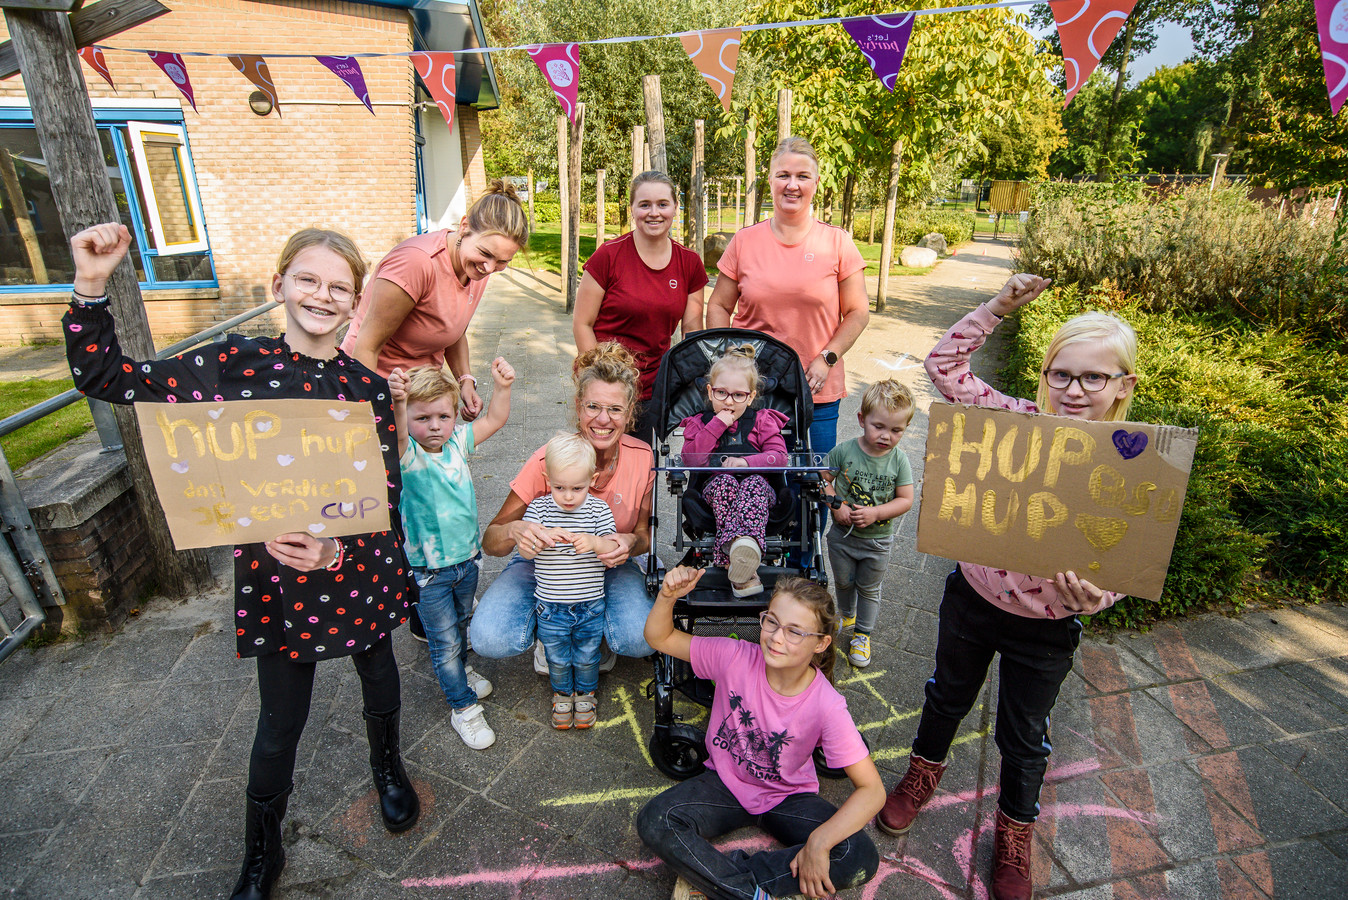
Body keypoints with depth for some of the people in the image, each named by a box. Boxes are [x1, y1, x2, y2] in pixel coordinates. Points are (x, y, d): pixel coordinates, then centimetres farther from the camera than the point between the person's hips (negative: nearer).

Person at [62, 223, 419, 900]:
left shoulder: (369, 388, -7)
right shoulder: (237, 363, -5)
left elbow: (386, 494, -8)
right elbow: (105, 376, 1)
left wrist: (338, 546, -25)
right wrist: (90, 287, -11)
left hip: (359, 568, 1)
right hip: (274, 572, 0)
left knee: (378, 673, 23)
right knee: (281, 720, 14)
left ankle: (387, 766, 56)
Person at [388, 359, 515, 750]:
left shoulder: (458, 441, -5)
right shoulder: (406, 454, -21)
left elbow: (494, 420, 0)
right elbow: (397, 436, -43)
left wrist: (501, 386, -17)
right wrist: (397, 404, -63)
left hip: (467, 557, 5)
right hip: (429, 570, -5)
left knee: (461, 623, 28)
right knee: (445, 640, 8)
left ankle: (460, 672, 54)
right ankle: (463, 708, 26)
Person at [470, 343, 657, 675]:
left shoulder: (643, 457, -16)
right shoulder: (548, 460, -23)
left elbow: (644, 534, -3)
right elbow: (489, 543, -19)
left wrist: (631, 542, -29)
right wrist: (514, 530, -43)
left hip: (608, 565, 1)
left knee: (643, 638, -28)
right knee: (490, 639, -27)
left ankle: (595, 630, 9)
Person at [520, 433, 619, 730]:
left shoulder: (599, 508, -10)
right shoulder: (539, 507, -10)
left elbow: (614, 549, -13)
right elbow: (525, 552, -15)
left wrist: (595, 542, -34)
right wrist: (545, 537, -36)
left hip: (590, 605, 0)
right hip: (551, 606, 0)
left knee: (587, 656, 19)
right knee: (557, 657, 19)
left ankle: (585, 693, 46)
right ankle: (562, 694, 47)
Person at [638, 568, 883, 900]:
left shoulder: (827, 706, -24)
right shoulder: (735, 657, -20)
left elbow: (872, 790, -20)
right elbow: (660, 638, -12)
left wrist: (819, 841, -33)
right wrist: (667, 597, -33)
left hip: (788, 797, 0)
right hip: (726, 782, 0)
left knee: (861, 860, -25)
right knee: (654, 822, -26)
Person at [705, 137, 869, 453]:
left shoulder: (837, 243, 3)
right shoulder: (744, 241, 5)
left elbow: (858, 311, 5)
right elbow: (718, 307, 10)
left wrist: (827, 358, -7)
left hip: (818, 392, 0)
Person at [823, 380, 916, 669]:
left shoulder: (899, 462, -14)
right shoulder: (844, 451, -16)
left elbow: (906, 500, -12)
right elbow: (823, 480, -8)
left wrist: (874, 513, -24)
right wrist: (837, 506, -21)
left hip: (878, 540, 0)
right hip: (842, 534, 1)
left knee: (869, 589, 17)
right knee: (843, 582, 22)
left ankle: (862, 634, 37)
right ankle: (847, 614, 51)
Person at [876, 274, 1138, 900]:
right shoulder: (1019, 421, -14)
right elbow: (944, 365, -9)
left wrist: (1095, 596, -36)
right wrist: (998, 306, -15)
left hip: (1047, 626, -1)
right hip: (971, 596, 2)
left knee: (1023, 736, 21)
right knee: (948, 695, 26)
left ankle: (1015, 830, 50)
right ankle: (924, 771, 55)